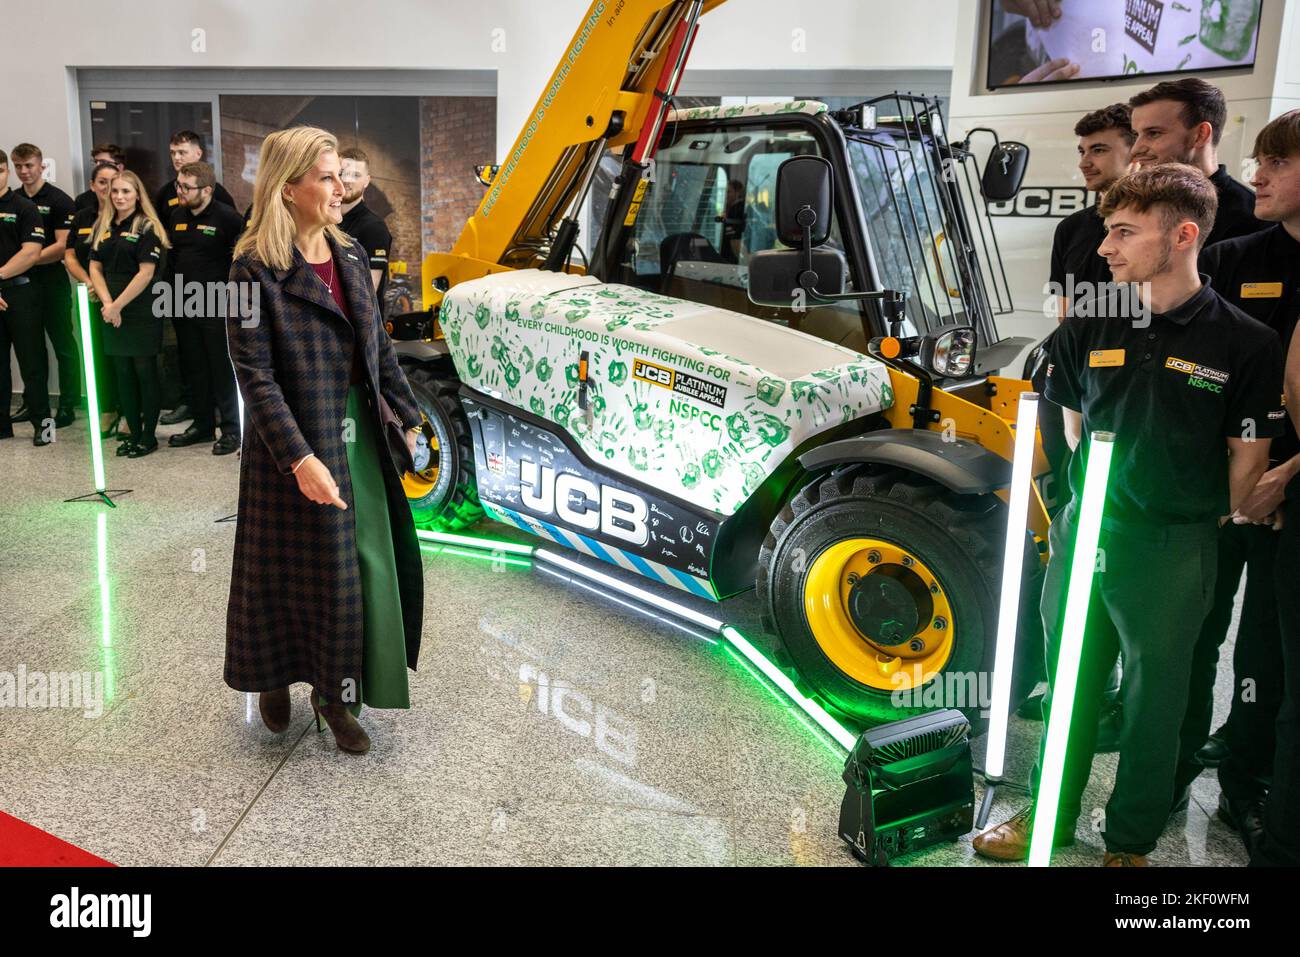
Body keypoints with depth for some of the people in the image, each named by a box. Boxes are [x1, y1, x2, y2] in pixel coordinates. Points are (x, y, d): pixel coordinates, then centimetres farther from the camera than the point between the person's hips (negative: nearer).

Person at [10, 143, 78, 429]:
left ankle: (67, 406, 7)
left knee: (63, 345, 1)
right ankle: (35, 404, 21)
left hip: (52, 283, -6)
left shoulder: (59, 200, -6)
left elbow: (63, 245, -12)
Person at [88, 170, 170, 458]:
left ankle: (149, 436, 9)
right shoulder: (103, 227, 11)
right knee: (123, 373, 9)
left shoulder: (146, 228, -7)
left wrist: (118, 305, -14)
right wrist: (107, 303, -7)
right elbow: (95, 267, 9)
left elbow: (146, 273, -14)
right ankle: (134, 433, 18)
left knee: (145, 372, 1)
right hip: (112, 311, 6)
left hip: (142, 311, -6)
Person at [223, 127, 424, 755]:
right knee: (292, 569, 10)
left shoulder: (352, 256, 6)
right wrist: (300, 457, -24)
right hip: (295, 446, -6)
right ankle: (274, 678, 36)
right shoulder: (255, 269, -13)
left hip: (358, 439, 6)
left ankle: (334, 693, 26)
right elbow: (255, 373, -17)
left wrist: (409, 419, 10)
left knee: (368, 567, 9)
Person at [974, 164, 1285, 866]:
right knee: (1069, 681, 15)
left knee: (1155, 697, 11)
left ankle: (1131, 840, 30)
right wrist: (1103, 501, 13)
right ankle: (1049, 817, 33)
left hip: (1174, 550, -3)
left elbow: (1246, 462, -3)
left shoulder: (1244, 343, -10)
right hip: (1085, 530, 3)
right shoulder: (1088, 332, 0)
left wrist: (1198, 529, 4)